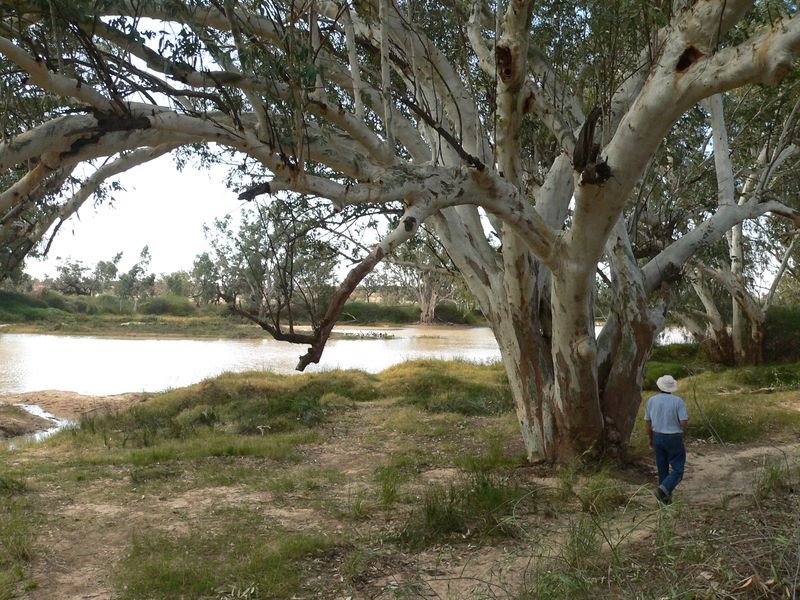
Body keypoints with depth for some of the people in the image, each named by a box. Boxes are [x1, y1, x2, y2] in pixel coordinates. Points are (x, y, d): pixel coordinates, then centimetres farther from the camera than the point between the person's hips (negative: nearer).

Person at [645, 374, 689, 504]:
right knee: (677, 470, 4)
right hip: (674, 439, -4)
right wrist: (687, 418, 6)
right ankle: (664, 489, -18)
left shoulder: (652, 400, -3)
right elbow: (683, 423, -18)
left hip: (657, 437, 4)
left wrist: (650, 439, 16)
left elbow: (648, 422, 3)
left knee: (662, 469, 15)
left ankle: (665, 498, 20)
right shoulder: (678, 401, -14)